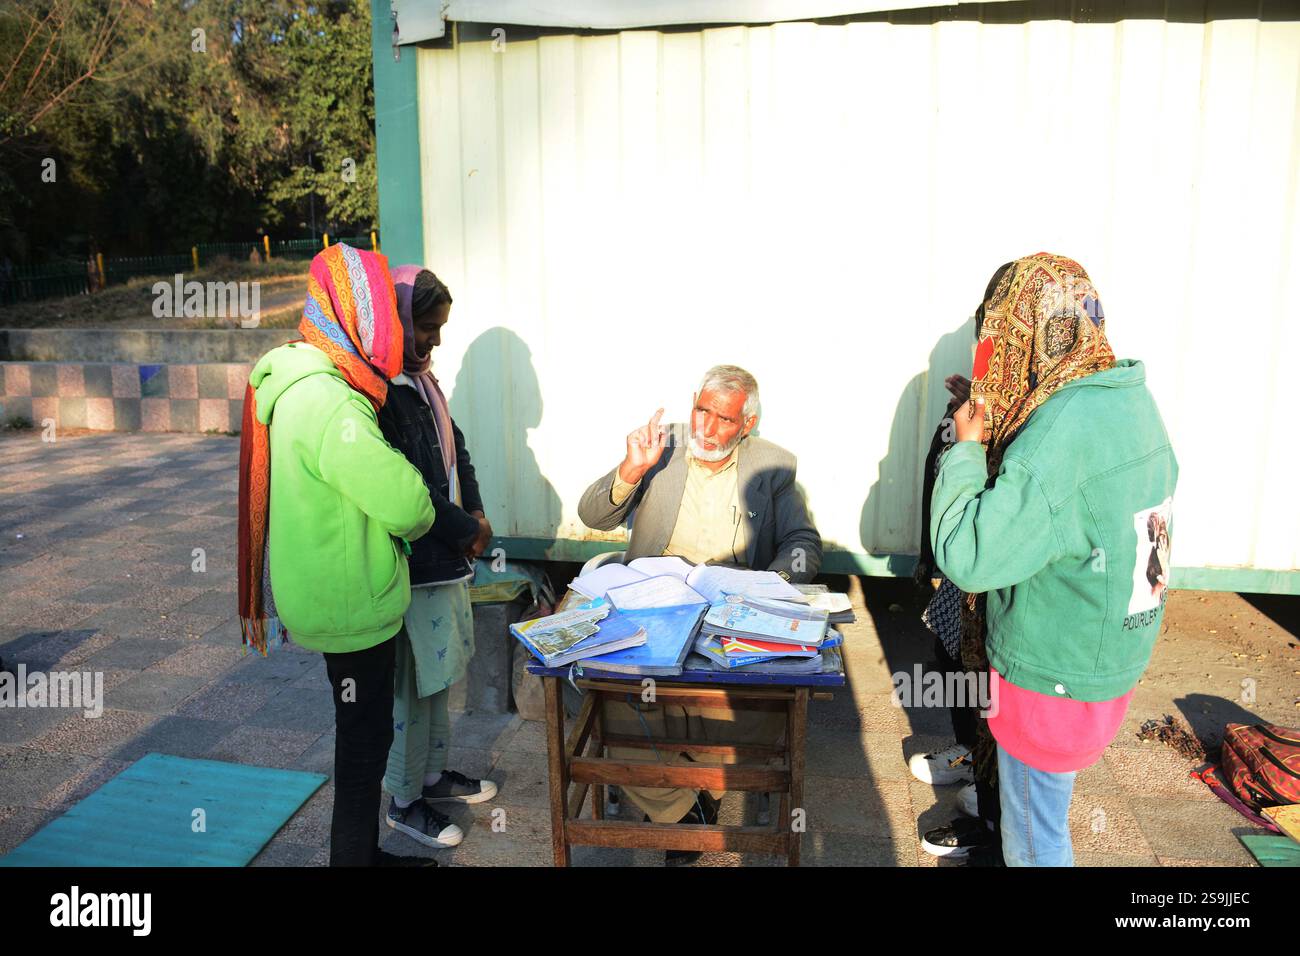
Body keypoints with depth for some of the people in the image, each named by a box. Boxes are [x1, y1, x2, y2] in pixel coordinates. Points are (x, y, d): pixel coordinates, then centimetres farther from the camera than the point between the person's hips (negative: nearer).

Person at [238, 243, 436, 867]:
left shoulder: (298, 381, 6)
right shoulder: (330, 403, -27)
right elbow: (404, 504, -27)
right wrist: (420, 516, -5)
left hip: (331, 596, 10)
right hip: (351, 604, -10)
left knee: (364, 733, 23)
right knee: (364, 740, 6)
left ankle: (364, 851, 40)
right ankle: (353, 855, 24)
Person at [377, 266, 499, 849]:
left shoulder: (420, 378, 9)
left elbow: (454, 448, 18)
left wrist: (473, 512, 5)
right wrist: (470, 531, -14)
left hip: (445, 556, 9)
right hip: (412, 566, -9)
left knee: (437, 675, 22)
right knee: (411, 686, 6)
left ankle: (434, 775, 40)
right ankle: (405, 802, 25)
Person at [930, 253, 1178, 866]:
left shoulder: (1060, 433, -30)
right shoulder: (1133, 401, -1)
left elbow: (965, 556, -32)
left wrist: (967, 448, -17)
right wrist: (998, 429, 7)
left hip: (1054, 679, -9)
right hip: (1116, 660, 9)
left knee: (1034, 843, 11)